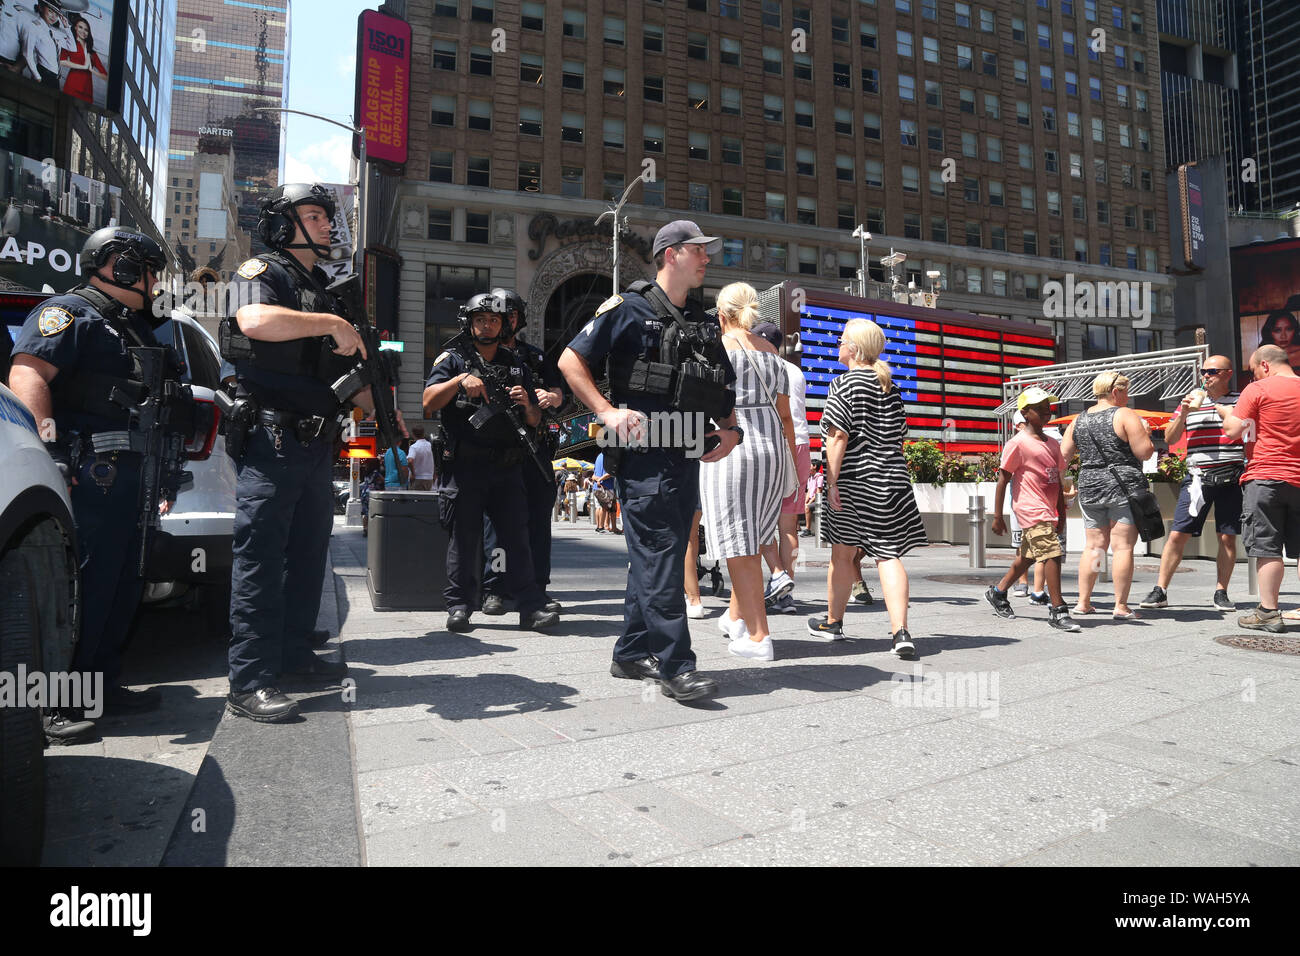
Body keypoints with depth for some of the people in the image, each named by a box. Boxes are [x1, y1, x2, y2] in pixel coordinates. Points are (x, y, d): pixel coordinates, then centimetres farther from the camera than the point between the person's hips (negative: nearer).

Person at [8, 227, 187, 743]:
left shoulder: (138, 326, 25)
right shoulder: (68, 312, -2)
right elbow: (27, 374, -17)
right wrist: (51, 448, -27)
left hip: (132, 477, 9)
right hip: (87, 475, -9)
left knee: (123, 585, 13)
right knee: (78, 587, -8)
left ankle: (101, 682, 24)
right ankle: (51, 703, 1)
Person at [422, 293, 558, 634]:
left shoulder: (517, 366, 18)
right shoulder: (453, 359, 10)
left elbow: (535, 421, 18)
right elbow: (428, 403, -3)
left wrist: (527, 405, -4)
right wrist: (460, 380, -16)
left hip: (508, 467, 2)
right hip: (465, 467, -2)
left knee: (516, 535, 0)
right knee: (464, 537, 1)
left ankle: (531, 607, 0)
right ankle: (460, 606, 9)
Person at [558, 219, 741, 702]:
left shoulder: (703, 323, 20)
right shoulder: (630, 309, -1)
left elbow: (724, 389, 26)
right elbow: (571, 360, -4)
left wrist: (731, 429, 7)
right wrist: (607, 411, -14)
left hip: (686, 457, 8)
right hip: (642, 452, -8)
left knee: (659, 556, 11)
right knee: (660, 553, -10)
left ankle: (632, 653, 22)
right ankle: (676, 666, -6)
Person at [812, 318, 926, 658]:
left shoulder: (844, 384, -7)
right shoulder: (891, 387, 13)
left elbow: (837, 436, -14)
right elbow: (899, 434, 18)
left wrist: (832, 481, -13)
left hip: (853, 479, -5)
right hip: (891, 478, 5)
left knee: (842, 553, 9)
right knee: (888, 554, 0)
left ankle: (833, 622, 26)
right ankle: (900, 631, -12)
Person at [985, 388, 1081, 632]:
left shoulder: (1053, 444, 15)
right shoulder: (1018, 443, -8)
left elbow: (1057, 481, 19)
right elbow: (1003, 479, -8)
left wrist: (1061, 515, 17)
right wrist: (998, 516, -9)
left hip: (1048, 511, 8)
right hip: (1031, 510, -8)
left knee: (1027, 557, 15)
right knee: (1052, 553, -15)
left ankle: (997, 592, 31)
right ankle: (1057, 610, -9)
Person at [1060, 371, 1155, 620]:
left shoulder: (1079, 420, 9)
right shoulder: (1126, 415, -7)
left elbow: (1063, 456, 8)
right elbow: (1145, 452, -10)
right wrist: (1145, 432, 6)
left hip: (1089, 487, 5)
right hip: (1123, 487, -5)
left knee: (1094, 546, 12)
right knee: (1123, 547, -1)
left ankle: (1083, 602, 13)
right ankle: (1121, 606, 0)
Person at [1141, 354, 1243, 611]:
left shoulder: (1241, 401, 5)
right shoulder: (1191, 399, 9)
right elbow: (1170, 439, 6)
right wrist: (1183, 414, -7)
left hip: (1231, 479, 0)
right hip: (1197, 478, 1)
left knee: (1228, 538, 4)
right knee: (1177, 535, -2)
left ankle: (1221, 593, 15)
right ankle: (1160, 591, 3)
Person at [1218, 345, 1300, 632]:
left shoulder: (1258, 389, -6)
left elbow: (1234, 431, -10)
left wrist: (1226, 413, 10)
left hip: (1266, 478, -5)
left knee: (1267, 548, -2)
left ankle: (1269, 612, 0)